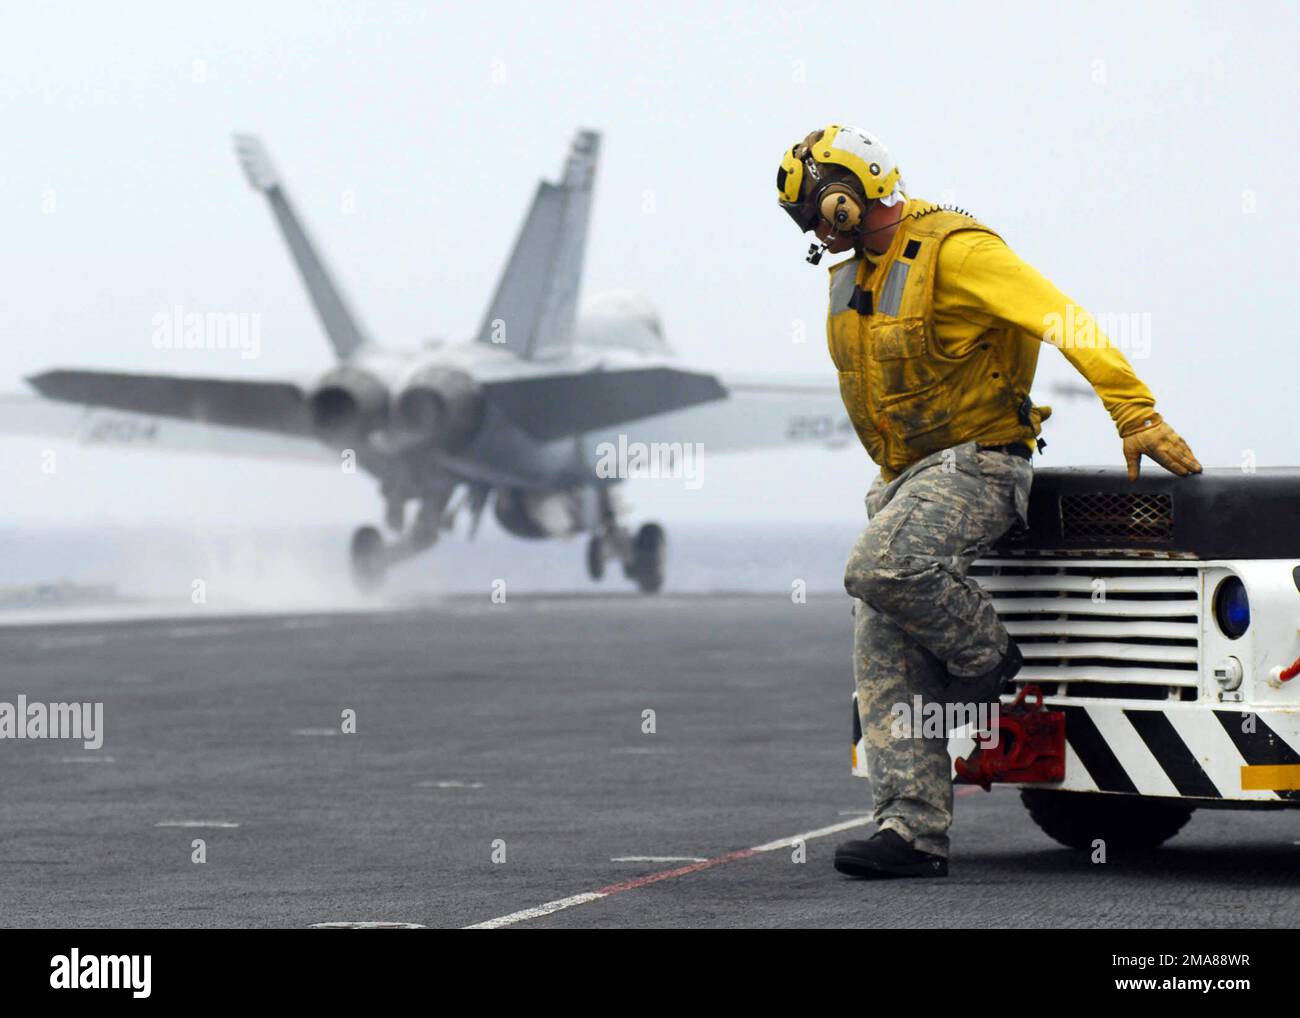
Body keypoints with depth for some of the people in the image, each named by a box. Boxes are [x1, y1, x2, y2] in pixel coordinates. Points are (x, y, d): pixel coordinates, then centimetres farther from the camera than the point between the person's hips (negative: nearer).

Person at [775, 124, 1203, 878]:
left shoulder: (955, 252, -15)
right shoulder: (853, 277, 13)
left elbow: (1066, 322, -23)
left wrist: (1136, 415, -30)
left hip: (978, 464, -9)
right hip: (903, 476, 9)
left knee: (883, 566, -33)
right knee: (887, 665, -2)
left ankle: (987, 655, -6)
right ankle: (915, 831, -4)